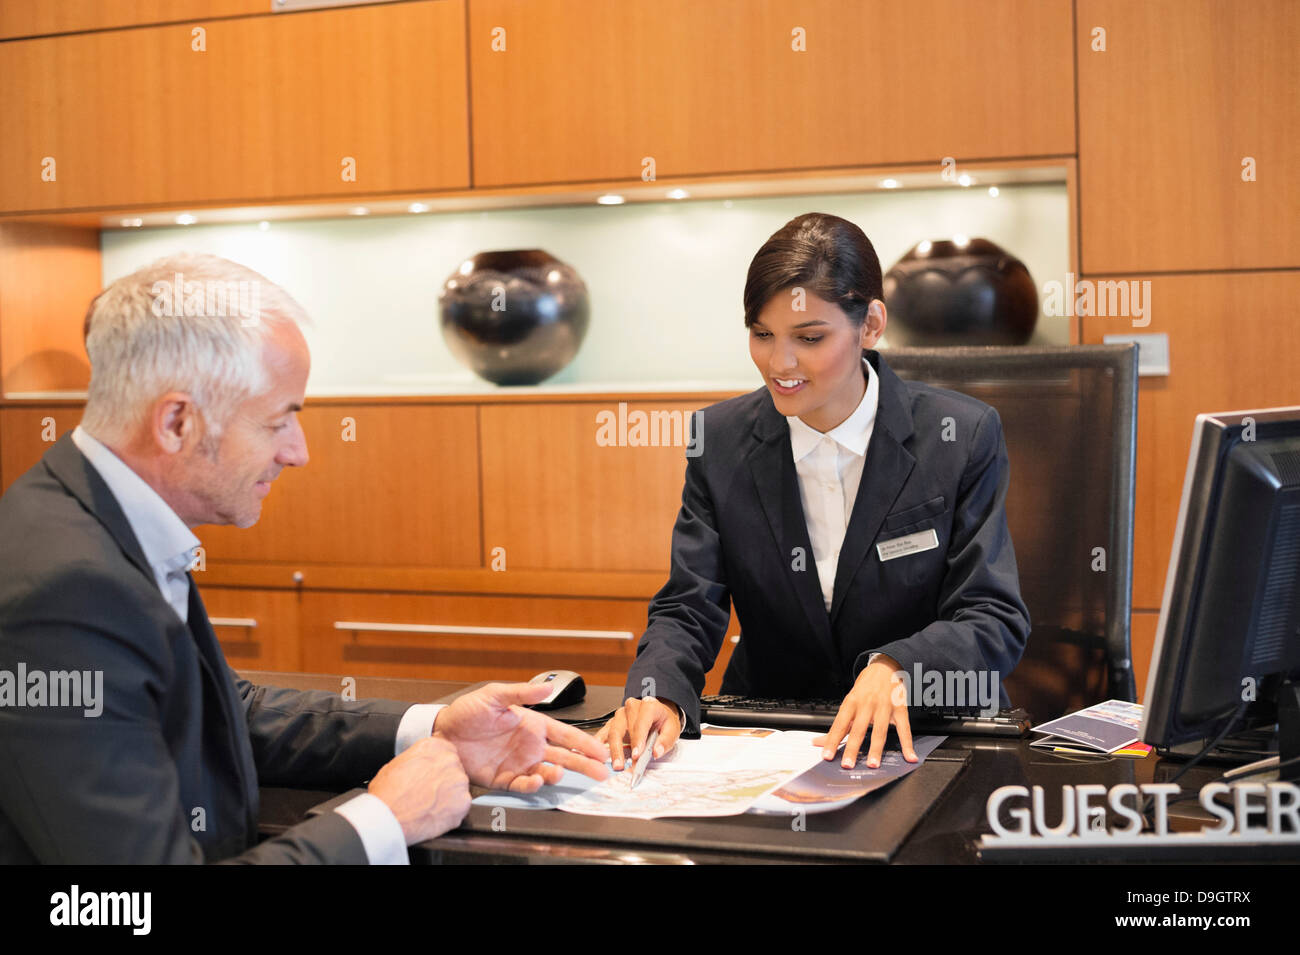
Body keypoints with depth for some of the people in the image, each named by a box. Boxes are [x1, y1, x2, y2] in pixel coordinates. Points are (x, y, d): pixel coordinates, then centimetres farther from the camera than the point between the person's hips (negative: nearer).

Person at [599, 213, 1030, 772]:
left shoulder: (963, 437, -7)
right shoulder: (721, 439, 0)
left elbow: (995, 621, -10)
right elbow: (687, 610, -3)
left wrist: (898, 668, -31)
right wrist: (657, 694, -26)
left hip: (921, 741, -4)